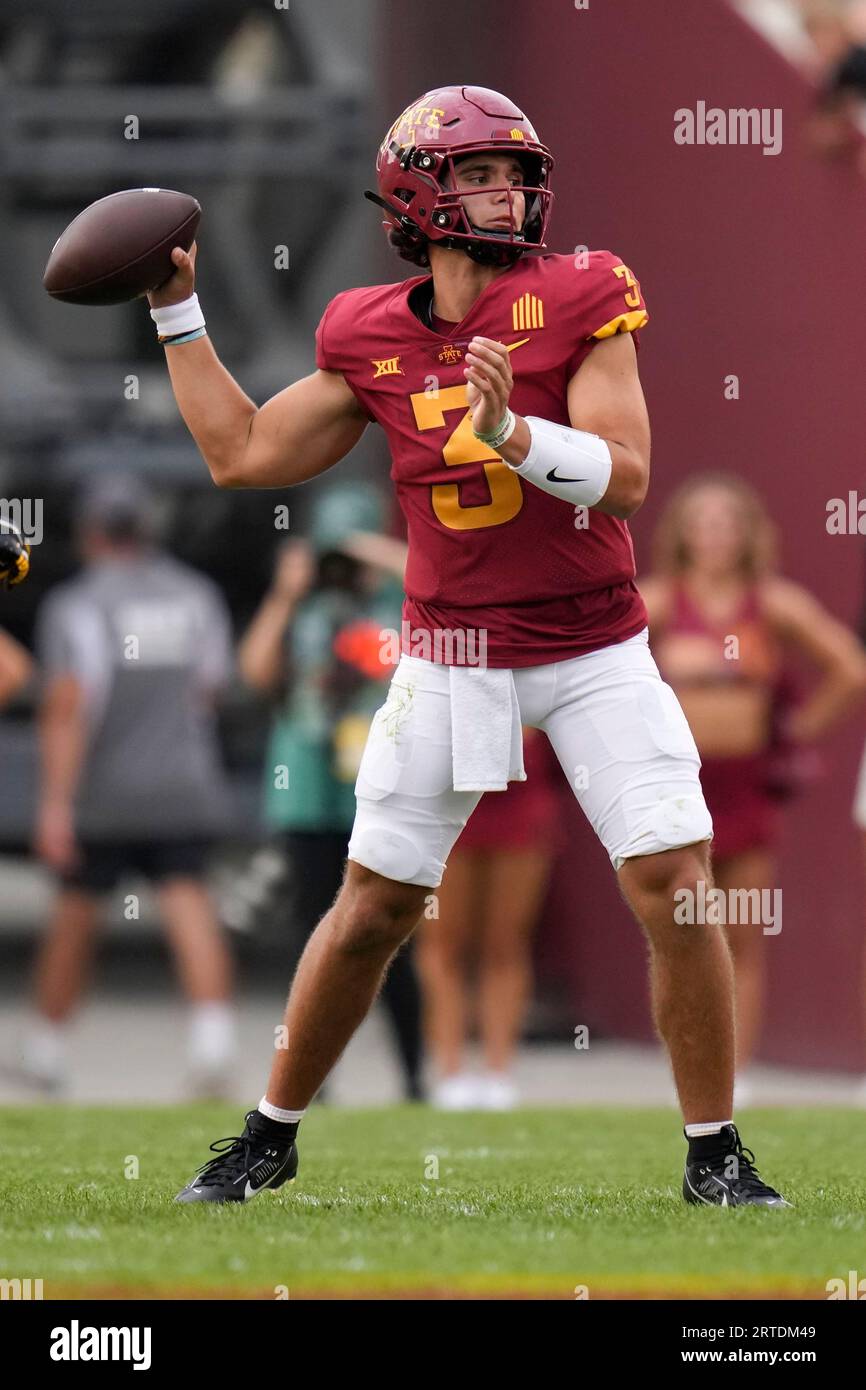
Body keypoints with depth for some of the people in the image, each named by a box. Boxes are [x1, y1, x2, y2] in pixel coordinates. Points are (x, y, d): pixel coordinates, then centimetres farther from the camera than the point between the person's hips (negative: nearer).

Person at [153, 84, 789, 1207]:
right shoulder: (372, 338, 0)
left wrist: (513, 433, -33)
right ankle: (271, 1136, 22)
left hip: (594, 656, -2)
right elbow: (244, 454, 8)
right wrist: (176, 310, 9)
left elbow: (624, 478, -16)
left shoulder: (581, 301, -9)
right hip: (451, 657, 2)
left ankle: (715, 1155, 4)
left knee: (676, 889, -10)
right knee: (372, 909, 5)